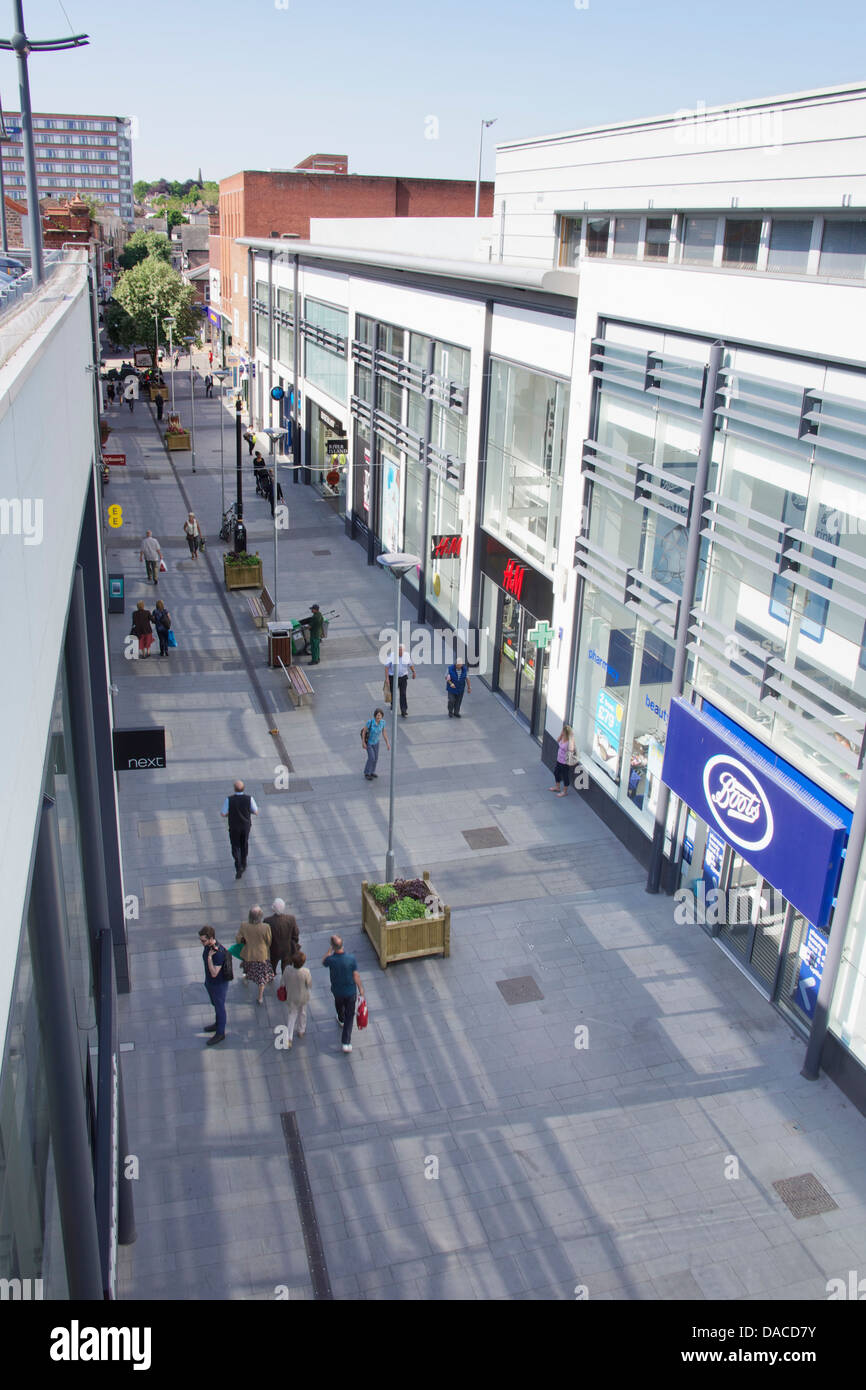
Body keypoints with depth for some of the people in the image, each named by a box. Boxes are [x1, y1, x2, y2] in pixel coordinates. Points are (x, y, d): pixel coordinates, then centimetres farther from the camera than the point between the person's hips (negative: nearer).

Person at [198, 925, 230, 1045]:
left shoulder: (219, 953, -39)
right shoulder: (207, 945, -12)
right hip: (209, 981, 8)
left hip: (219, 984, -8)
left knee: (219, 1008, 14)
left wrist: (209, 957, -41)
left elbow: (214, 974, -35)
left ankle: (220, 1033, 35)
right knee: (215, 1004, 29)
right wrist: (207, 979, 20)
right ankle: (219, 1024, 52)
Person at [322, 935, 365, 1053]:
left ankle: (341, 1019, 64)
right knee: (349, 1015, 11)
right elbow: (356, 976, -15)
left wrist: (330, 949, -3)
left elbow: (323, 961, 1)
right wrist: (361, 989, -1)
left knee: (339, 1006, 34)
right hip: (350, 991, -1)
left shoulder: (331, 960, -25)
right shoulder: (351, 959, -25)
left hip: (337, 991, 1)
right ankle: (346, 1042, 8)